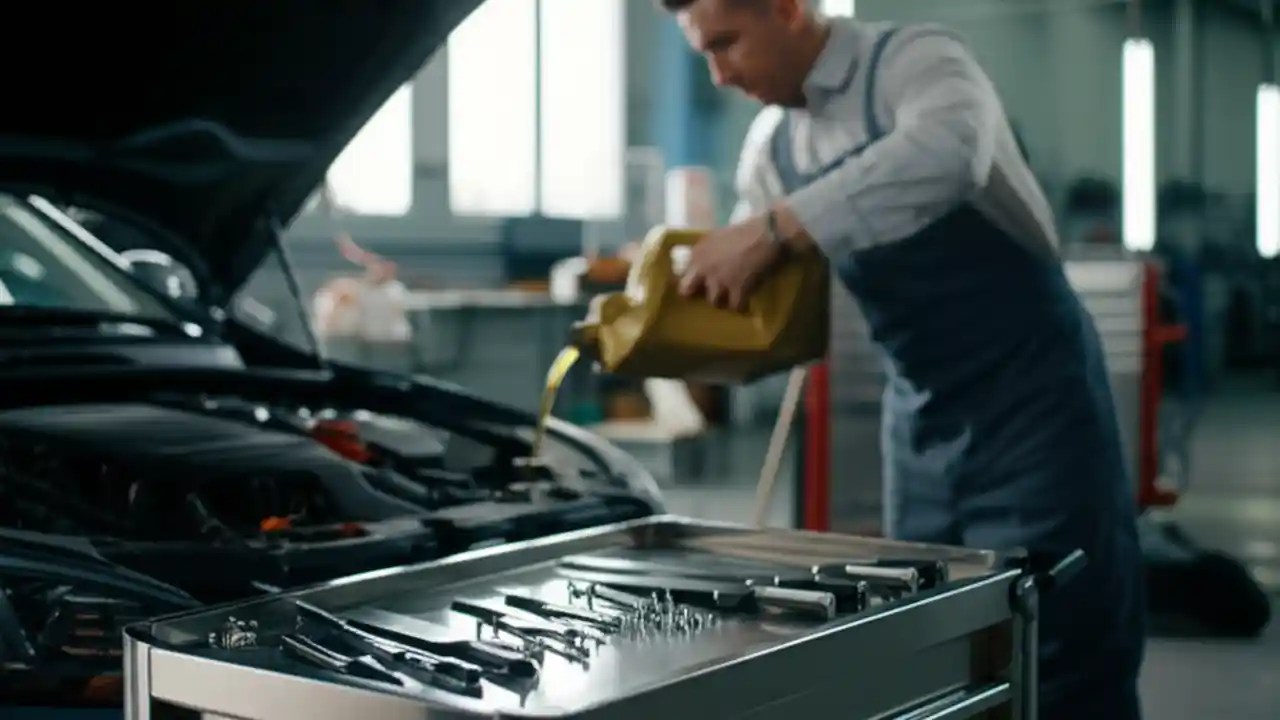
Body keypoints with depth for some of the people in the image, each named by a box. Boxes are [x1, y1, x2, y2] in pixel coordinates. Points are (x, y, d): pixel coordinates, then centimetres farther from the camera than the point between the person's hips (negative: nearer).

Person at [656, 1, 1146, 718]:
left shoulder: (917, 60, -13)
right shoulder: (769, 146, 8)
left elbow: (945, 153, -37)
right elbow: (755, 311, 14)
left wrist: (773, 229, -37)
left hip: (1030, 395, -7)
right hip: (921, 416, 7)